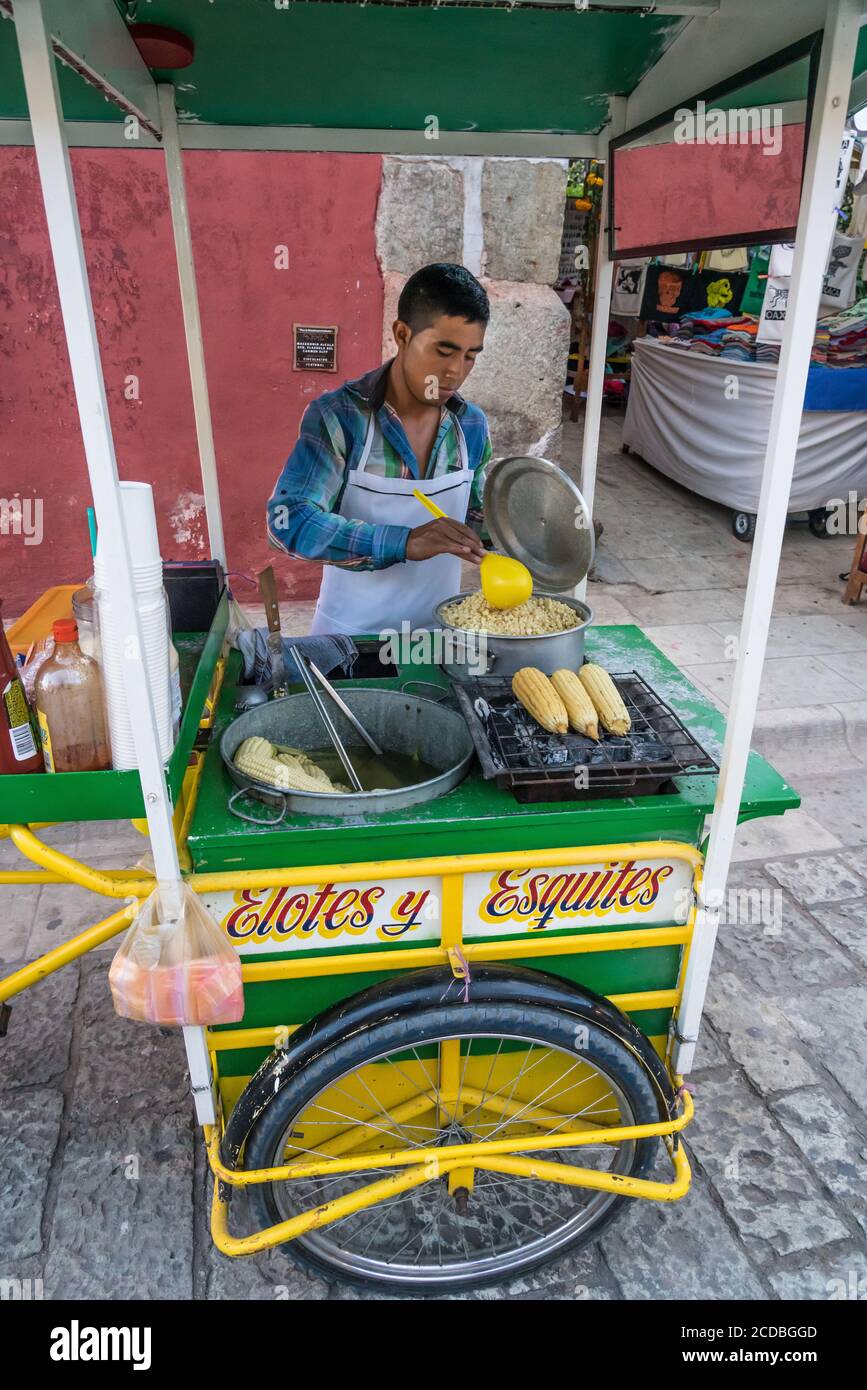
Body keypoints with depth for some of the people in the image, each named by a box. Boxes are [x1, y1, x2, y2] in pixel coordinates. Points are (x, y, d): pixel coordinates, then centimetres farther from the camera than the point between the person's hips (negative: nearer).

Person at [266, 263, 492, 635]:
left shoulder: (473, 425, -1)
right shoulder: (338, 416, -16)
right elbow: (288, 521, -25)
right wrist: (404, 543, -35)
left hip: (438, 633, 4)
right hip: (349, 633, -4)